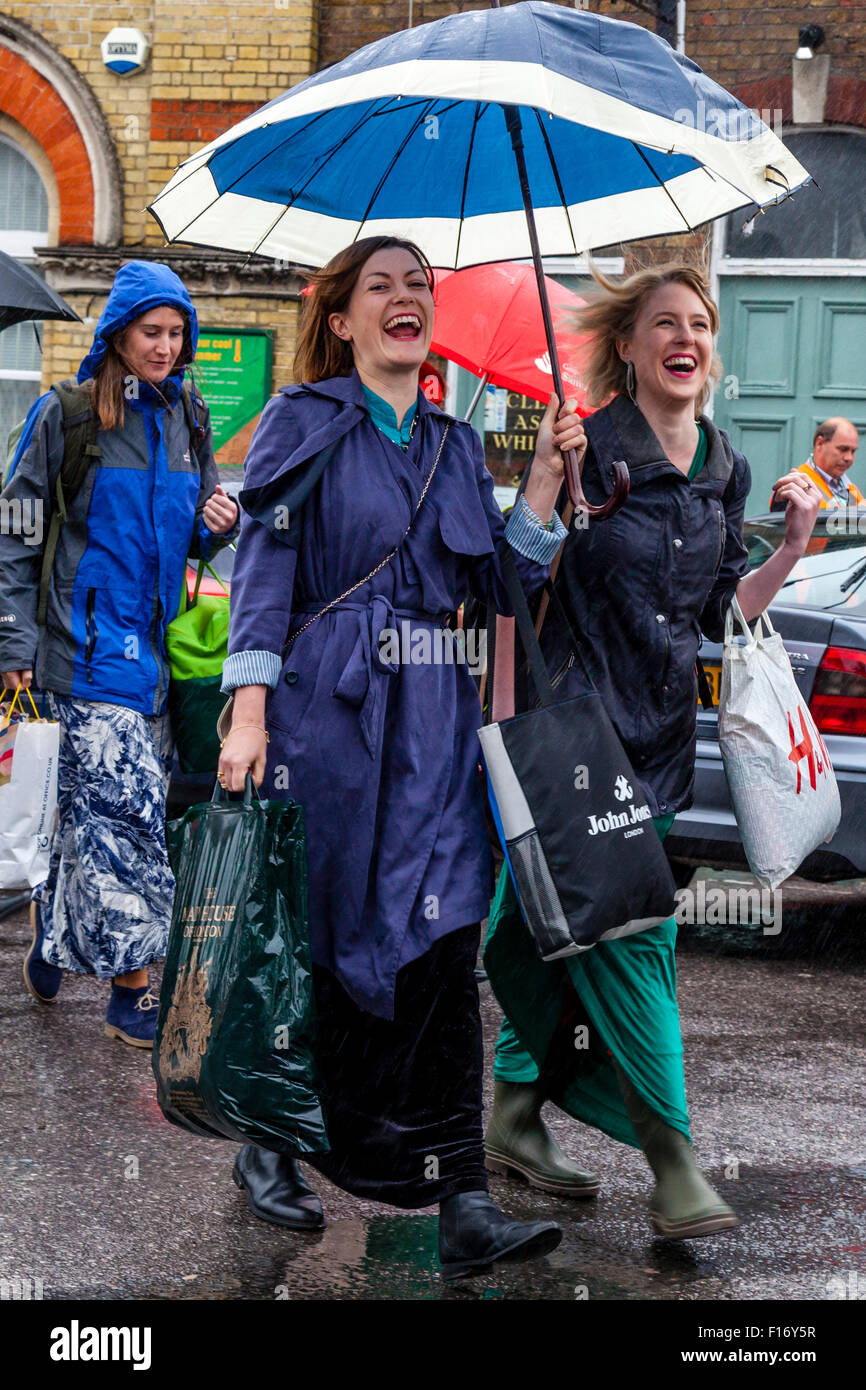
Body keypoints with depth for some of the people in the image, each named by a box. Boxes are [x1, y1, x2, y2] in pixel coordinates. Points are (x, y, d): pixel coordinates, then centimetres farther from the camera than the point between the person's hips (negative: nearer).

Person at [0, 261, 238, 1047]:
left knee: (94, 807, 12)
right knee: (127, 807, -12)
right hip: (92, 646, -6)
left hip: (157, 644, 6)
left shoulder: (187, 421, 12)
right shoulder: (66, 418, -4)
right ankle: (131, 989, -7)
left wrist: (219, 525, -2)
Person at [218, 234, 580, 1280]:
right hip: (325, 709, -4)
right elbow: (263, 566, -4)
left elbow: (499, 582, 13)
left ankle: (462, 1202, -9)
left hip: (434, 718, 4)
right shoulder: (305, 421, 3)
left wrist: (546, 473, 3)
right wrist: (248, 713, -14)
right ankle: (269, 1146, 25)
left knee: (443, 944, -6)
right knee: (316, 934, 4)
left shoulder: (453, 444, 17)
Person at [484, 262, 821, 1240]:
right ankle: (674, 1166, -6)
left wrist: (796, 541, 3)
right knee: (624, 941, -9)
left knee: (565, 936, 11)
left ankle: (516, 1120, 24)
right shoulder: (587, 450, -8)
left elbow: (725, 611, 12)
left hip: (660, 737, 6)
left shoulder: (725, 470, 11)